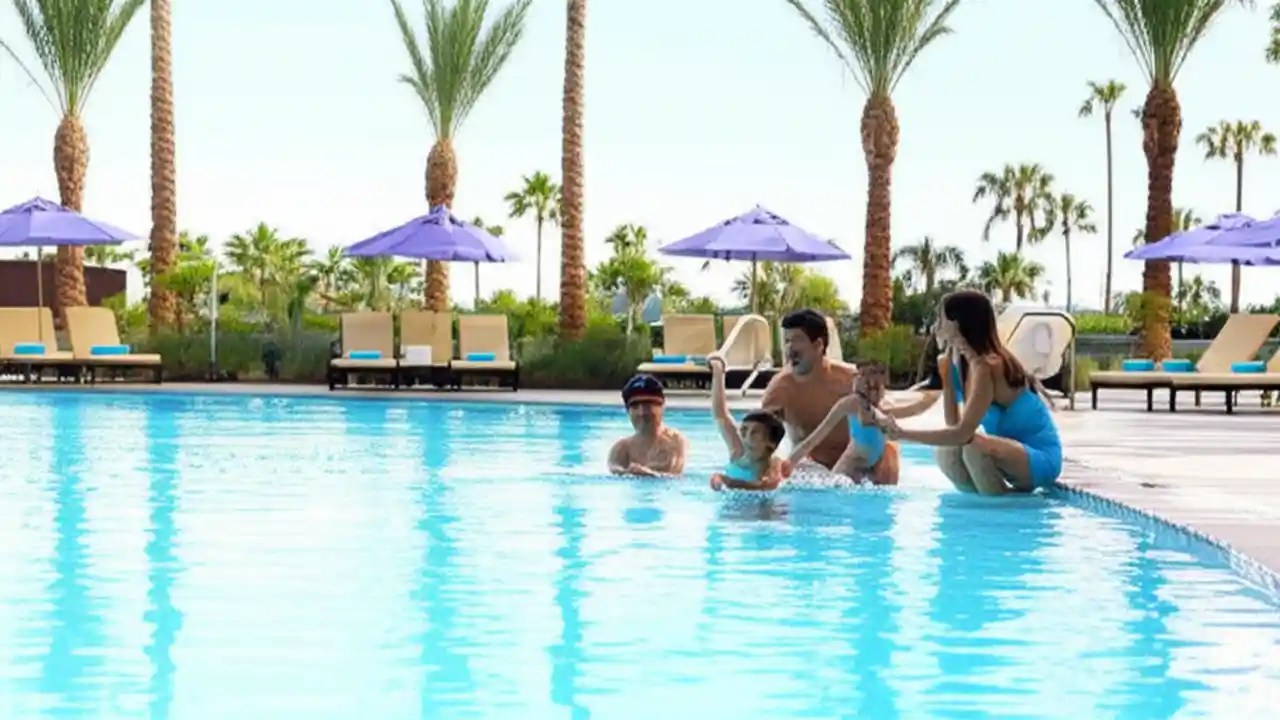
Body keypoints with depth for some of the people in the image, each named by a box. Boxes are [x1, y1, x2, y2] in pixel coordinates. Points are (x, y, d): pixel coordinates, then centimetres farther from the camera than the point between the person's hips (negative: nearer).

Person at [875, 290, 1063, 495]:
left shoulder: (986, 366, -21)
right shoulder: (967, 361, 6)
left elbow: (962, 433, -29)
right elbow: (954, 424, 4)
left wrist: (903, 434, -26)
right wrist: (946, 375, -1)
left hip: (1040, 460, -9)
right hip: (1019, 455, 9)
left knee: (974, 445, -31)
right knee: (946, 453, 1)